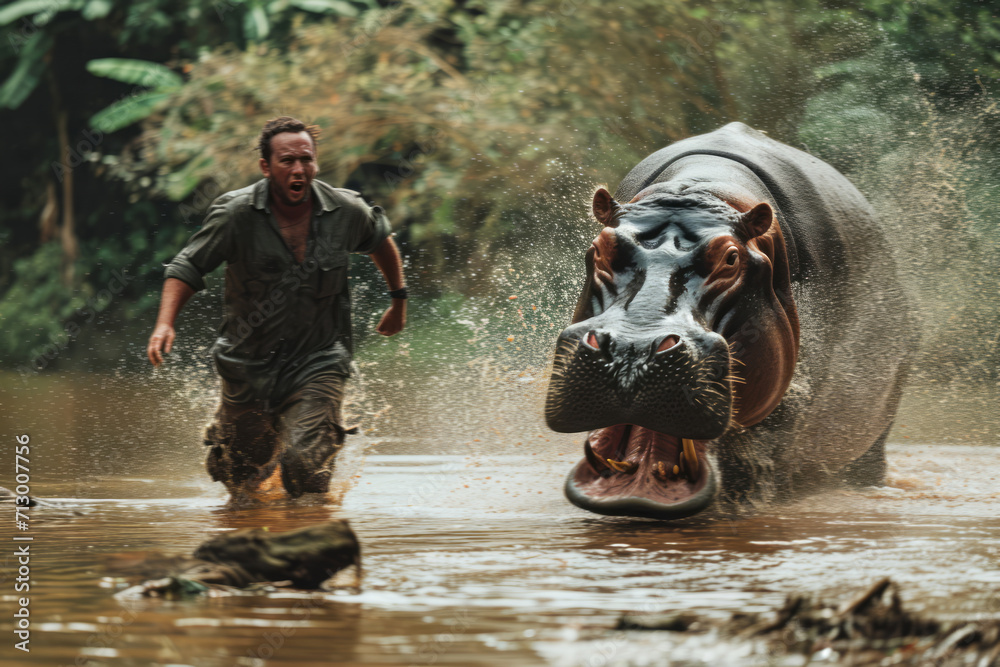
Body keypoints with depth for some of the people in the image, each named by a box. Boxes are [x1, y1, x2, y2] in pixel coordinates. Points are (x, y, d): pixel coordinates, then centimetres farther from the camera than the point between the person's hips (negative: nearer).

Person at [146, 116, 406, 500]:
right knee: (239, 476, 17)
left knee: (303, 462, -23)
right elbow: (187, 268, -6)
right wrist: (165, 323, -21)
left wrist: (399, 300, 25)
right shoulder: (236, 213, -14)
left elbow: (381, 240, 16)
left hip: (317, 363, -1)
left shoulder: (346, 211, -7)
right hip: (249, 364, 1)